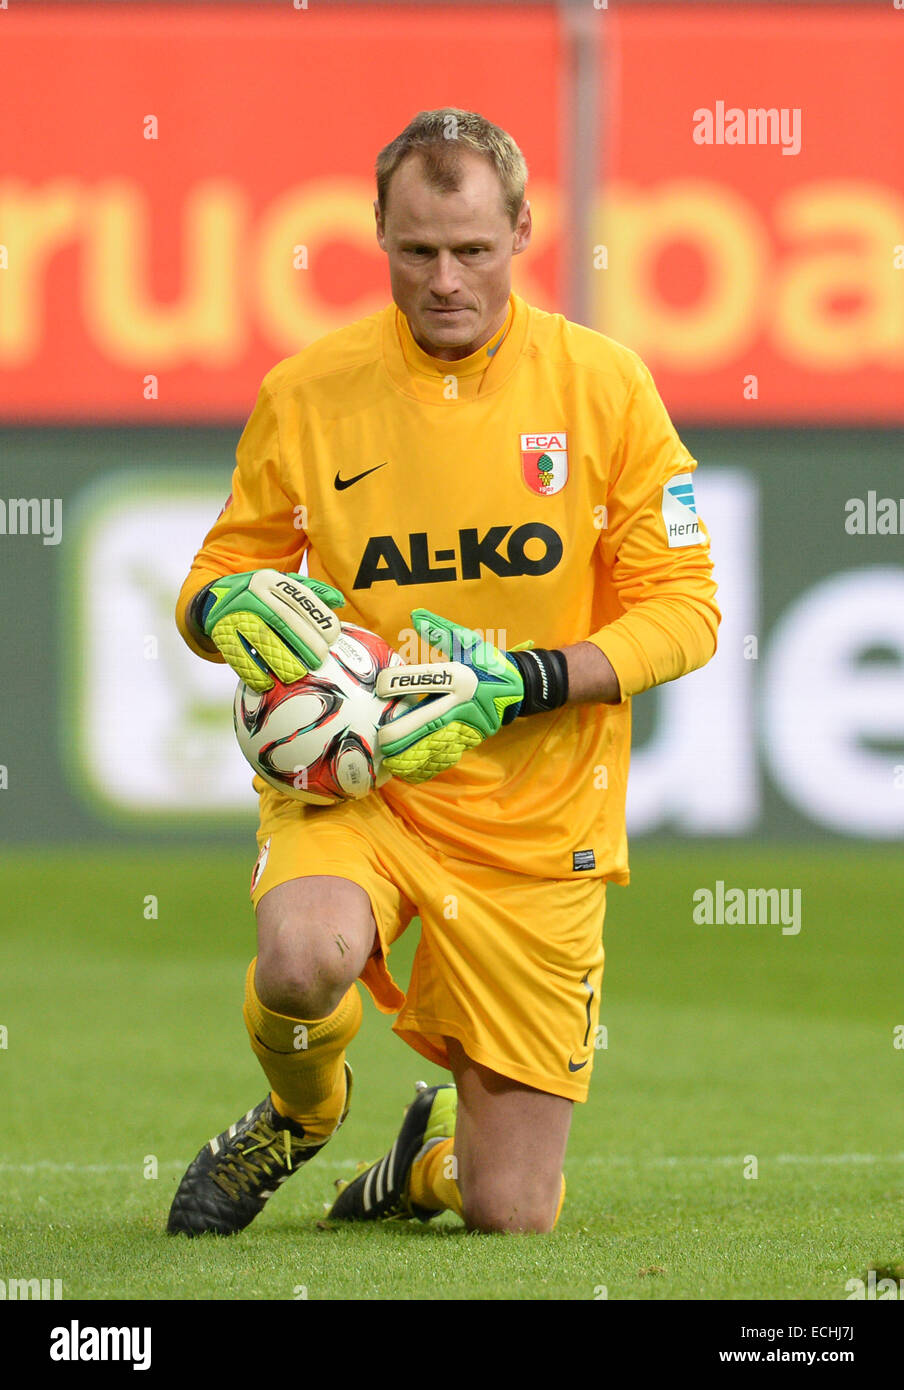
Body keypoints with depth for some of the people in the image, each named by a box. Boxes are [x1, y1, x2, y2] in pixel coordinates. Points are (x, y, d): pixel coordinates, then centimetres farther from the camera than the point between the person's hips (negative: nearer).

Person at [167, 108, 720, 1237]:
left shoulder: (602, 384, -3)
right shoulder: (307, 391, -2)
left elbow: (683, 609, -2)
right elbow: (216, 579, 11)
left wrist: (519, 684, -17)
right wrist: (236, 606, -15)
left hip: (535, 823, 0)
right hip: (348, 787, 0)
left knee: (513, 1216, -2)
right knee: (306, 959, -38)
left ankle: (435, 1155, 38)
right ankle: (300, 1114, 0)